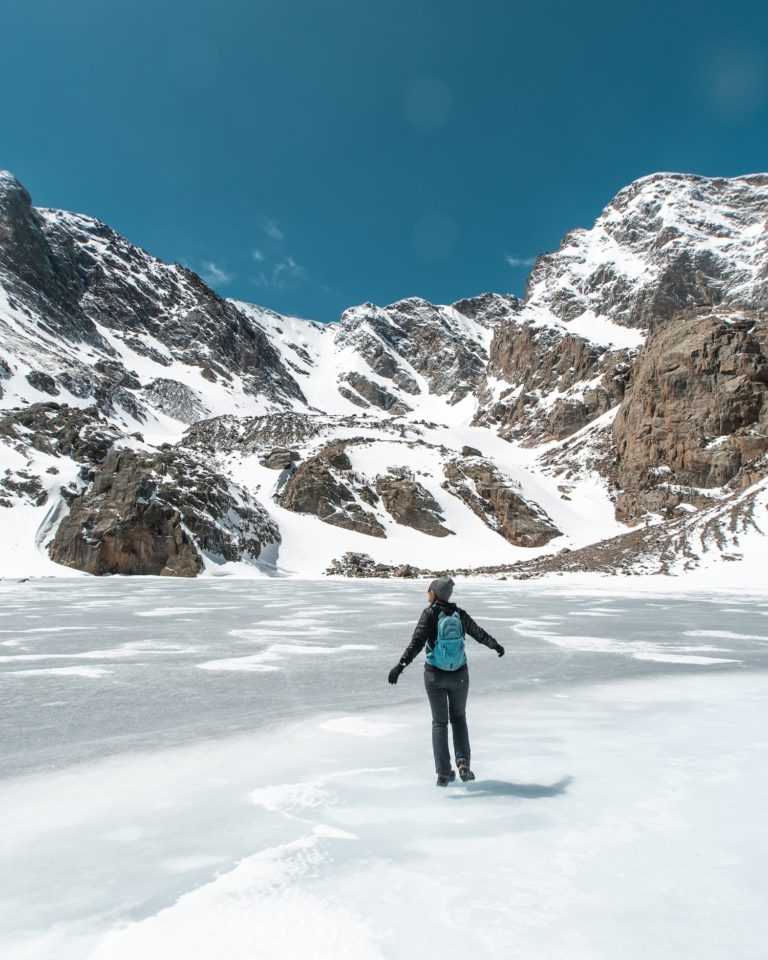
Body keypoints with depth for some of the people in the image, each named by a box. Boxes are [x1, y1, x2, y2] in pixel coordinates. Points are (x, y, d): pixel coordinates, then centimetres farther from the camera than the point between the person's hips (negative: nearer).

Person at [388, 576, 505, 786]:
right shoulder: (460, 614, -1)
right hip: (459, 675, 2)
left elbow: (417, 642, -22)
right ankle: (463, 763, 6)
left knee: (439, 722, 13)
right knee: (458, 717, 22)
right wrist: (496, 646, 30)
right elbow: (479, 633, 12)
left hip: (435, 676, -2)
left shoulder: (430, 613, -11)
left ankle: (444, 773, 13)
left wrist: (401, 665, -27)